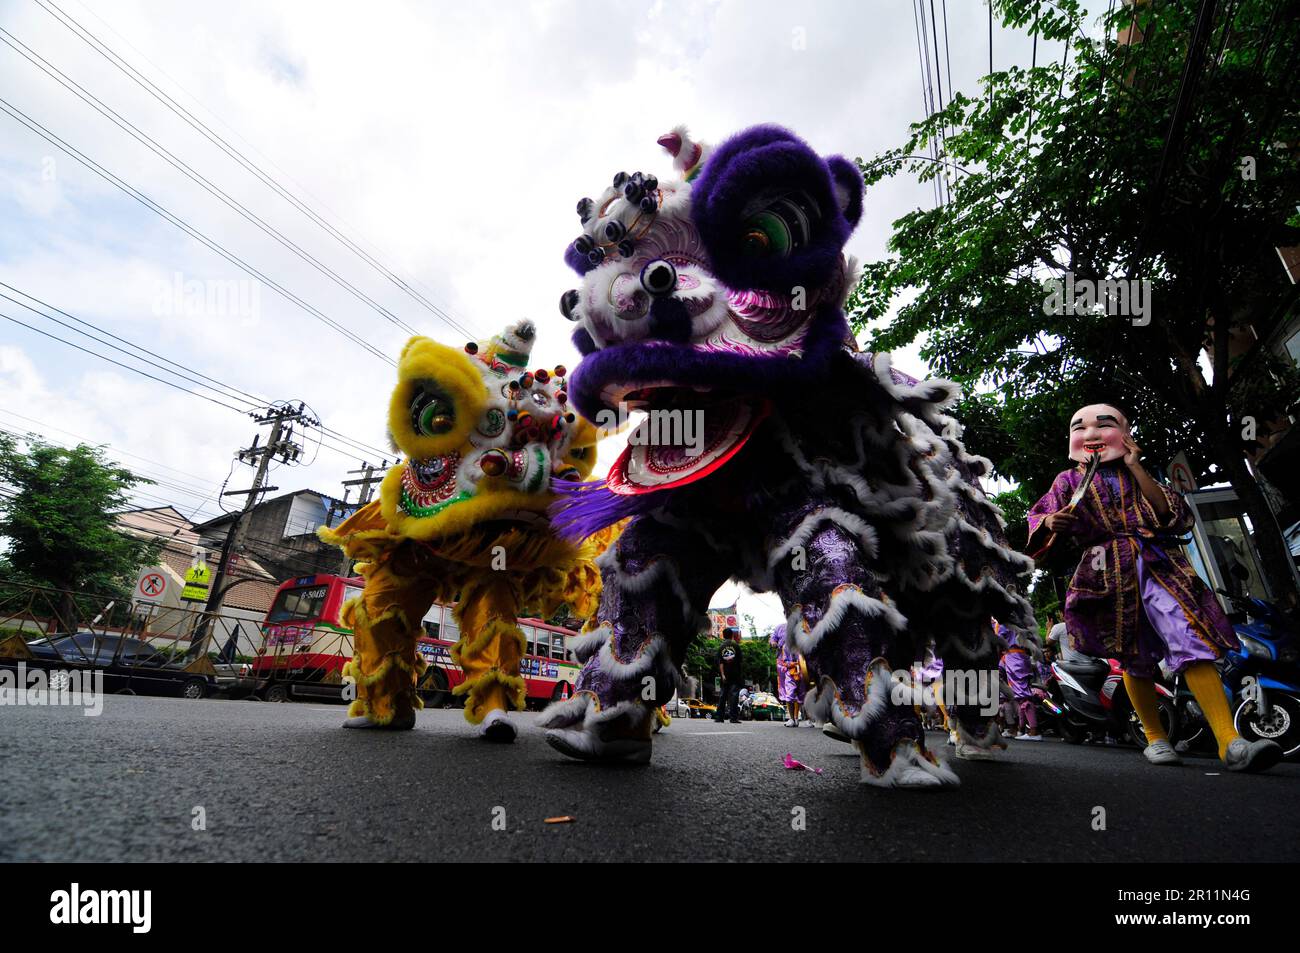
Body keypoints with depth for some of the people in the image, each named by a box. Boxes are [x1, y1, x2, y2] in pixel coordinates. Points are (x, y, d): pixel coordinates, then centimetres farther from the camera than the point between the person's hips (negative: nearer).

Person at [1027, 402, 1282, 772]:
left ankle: (1230, 742, -14)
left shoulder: (1138, 475, 15)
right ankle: (1155, 737, 17)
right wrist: (1052, 522, -16)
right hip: (1109, 573, -1)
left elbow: (1174, 516, 2)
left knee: (1194, 641, -16)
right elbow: (1038, 521, 9)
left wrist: (1137, 469, -3)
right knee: (1135, 659, 5)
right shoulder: (1068, 481, 12)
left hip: (1157, 566, 1)